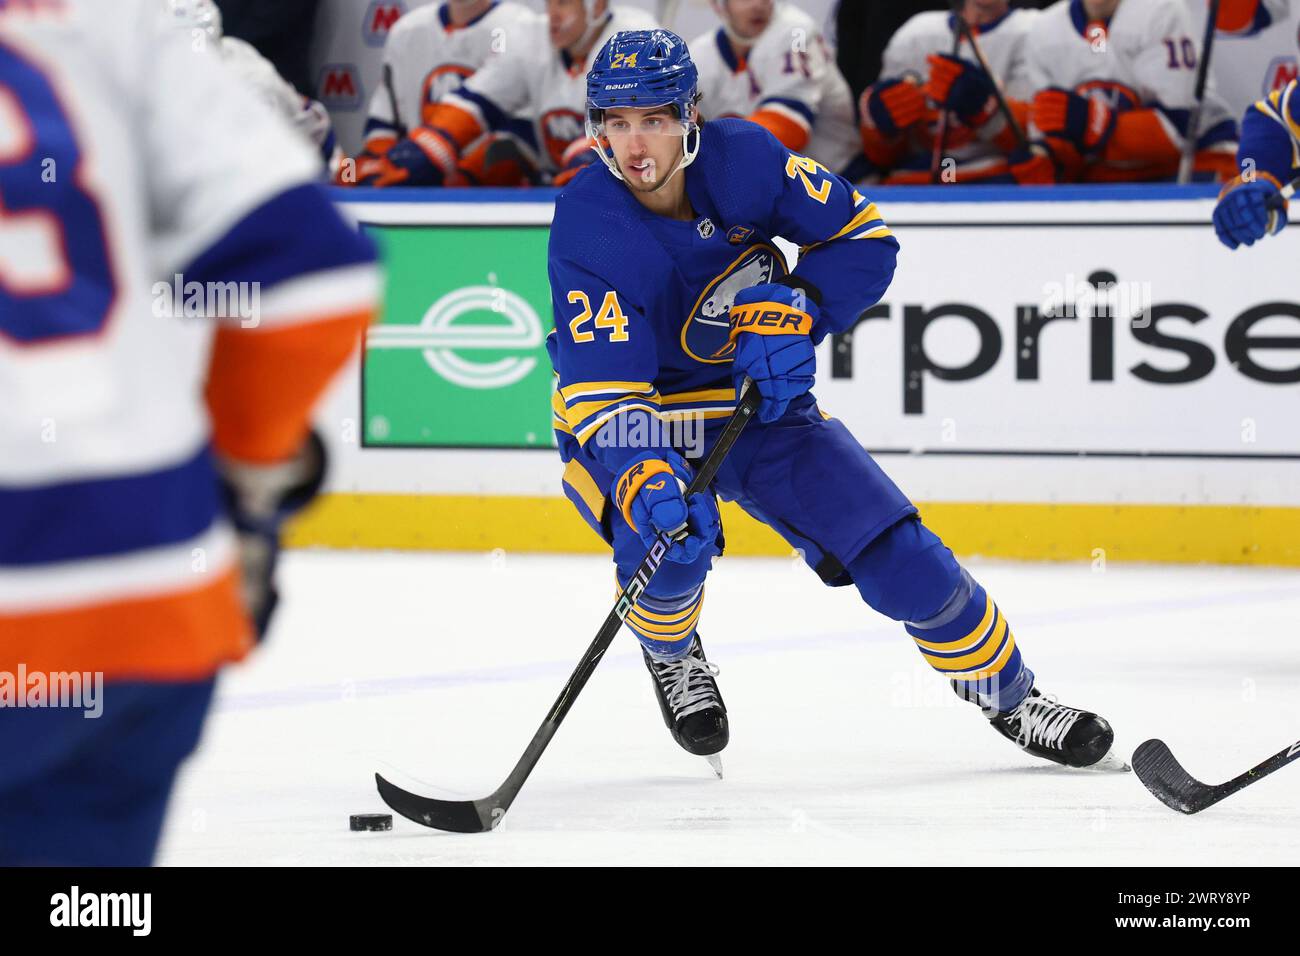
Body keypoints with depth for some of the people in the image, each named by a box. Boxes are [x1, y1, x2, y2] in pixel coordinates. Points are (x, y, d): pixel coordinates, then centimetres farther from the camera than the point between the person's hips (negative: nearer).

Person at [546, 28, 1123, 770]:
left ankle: (1012, 698, 16)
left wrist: (797, 312, -22)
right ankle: (671, 654, 3)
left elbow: (864, 236, -5)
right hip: (641, 421, -3)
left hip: (763, 400, 3)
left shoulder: (741, 159, -17)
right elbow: (600, 393, -33)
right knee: (668, 538, -33)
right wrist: (645, 483, -50)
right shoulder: (588, 226, -26)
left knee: (901, 560, -6)